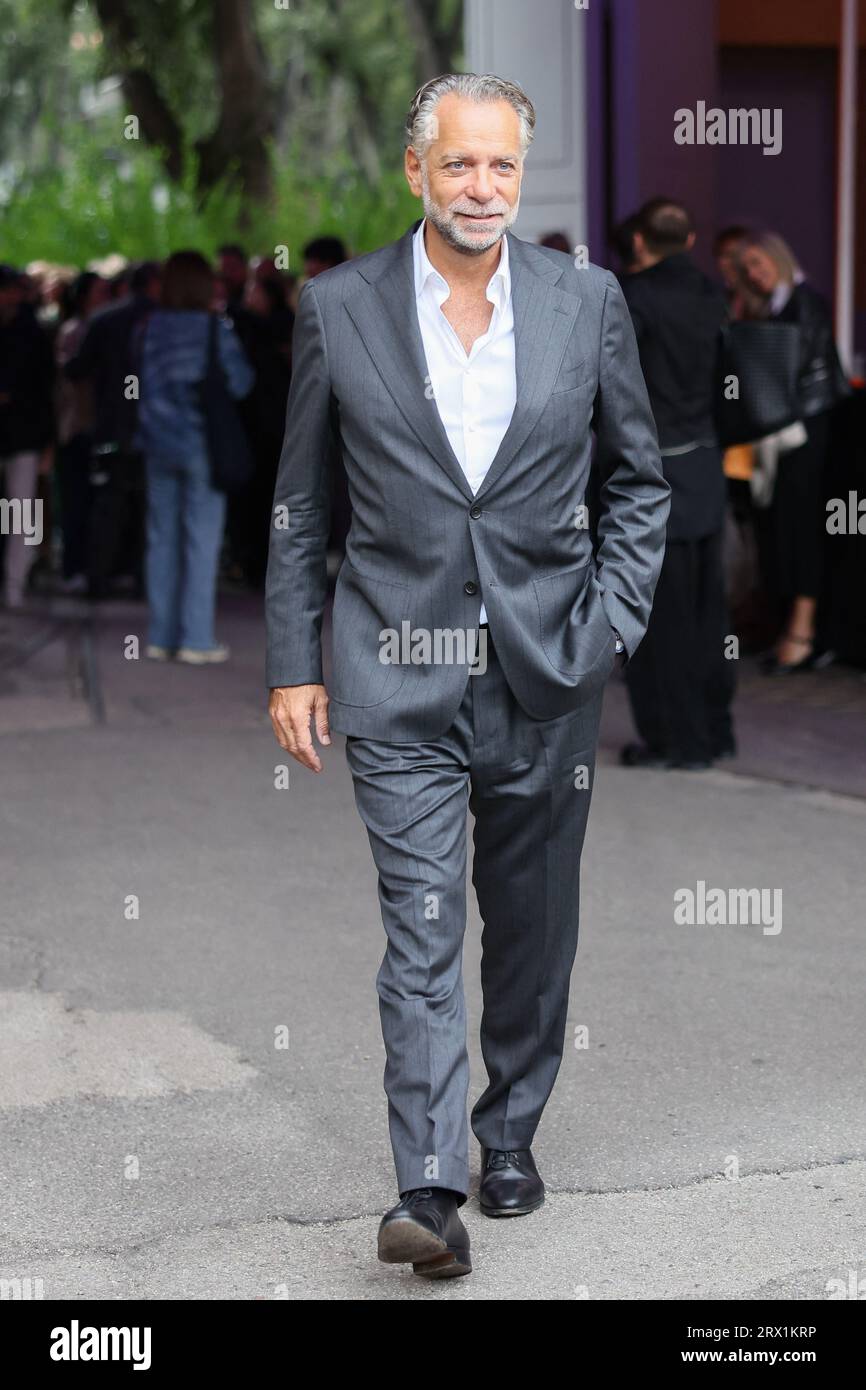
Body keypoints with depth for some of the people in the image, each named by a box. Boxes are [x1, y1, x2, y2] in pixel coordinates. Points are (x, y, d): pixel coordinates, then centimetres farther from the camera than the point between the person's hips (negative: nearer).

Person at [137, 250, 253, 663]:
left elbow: (138, 383, 10)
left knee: (162, 539, 10)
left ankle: (161, 636, 12)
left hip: (158, 443, 4)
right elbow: (240, 383, -6)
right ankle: (196, 639, -3)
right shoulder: (215, 330, -9)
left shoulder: (149, 328, 3)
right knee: (201, 541, -1)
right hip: (202, 443, -4)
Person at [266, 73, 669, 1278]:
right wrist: (292, 665, 3)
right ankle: (431, 1192, -11)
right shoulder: (339, 307, 0)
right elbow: (300, 503, 6)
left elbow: (639, 479, 11)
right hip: (400, 681, -2)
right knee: (421, 930, -9)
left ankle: (511, 1135, 31)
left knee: (533, 927, 13)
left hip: (548, 677, 2)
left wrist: (612, 623, 0)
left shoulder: (587, 302, 2)